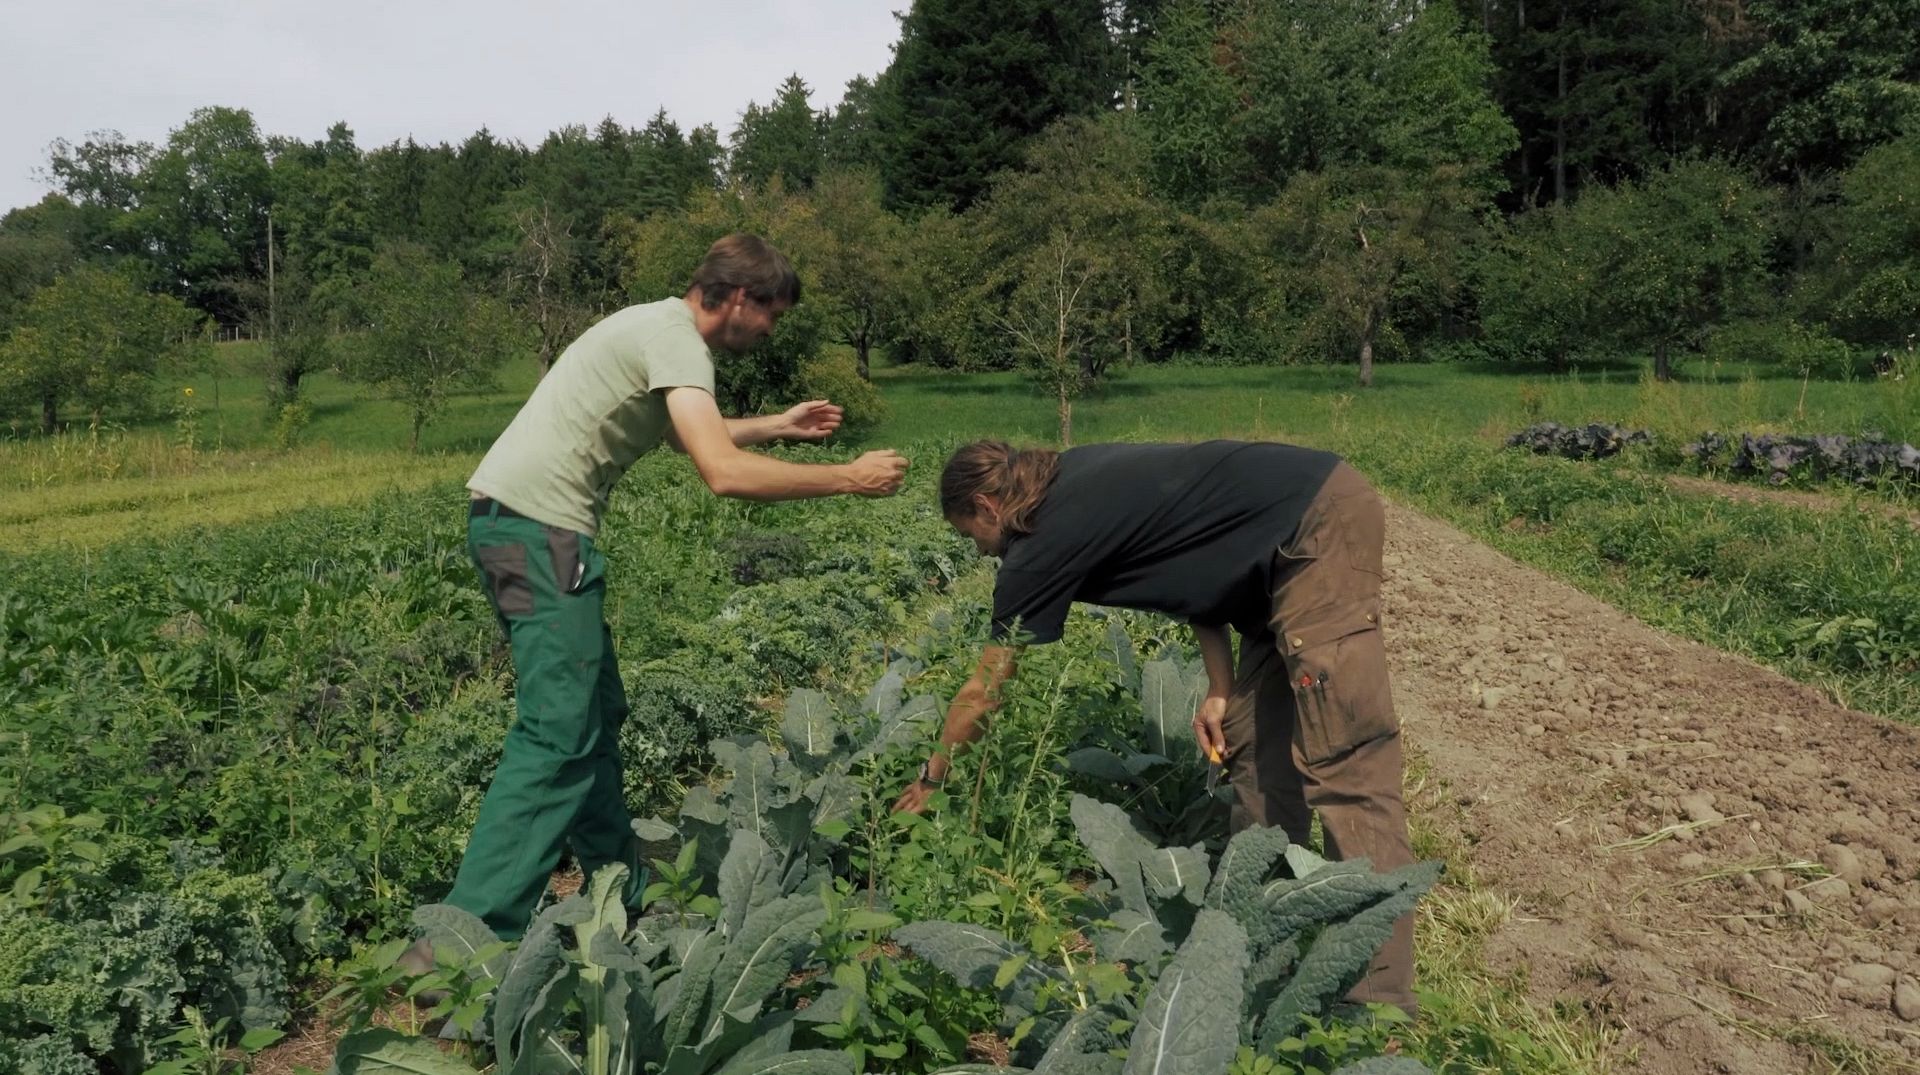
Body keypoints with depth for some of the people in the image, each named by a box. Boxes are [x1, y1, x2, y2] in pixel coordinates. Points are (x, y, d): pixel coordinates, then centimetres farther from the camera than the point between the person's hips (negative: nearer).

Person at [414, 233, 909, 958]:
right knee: (560, 732, -12)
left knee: (598, 712, 15)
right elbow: (724, 473, -24)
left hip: (514, 521, 11)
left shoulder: (660, 327, 19)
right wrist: (849, 479, -14)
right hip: (539, 525, -11)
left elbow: (687, 435, 37)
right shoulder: (676, 340, -12)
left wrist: (776, 425, 39)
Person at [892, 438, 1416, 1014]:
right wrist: (1221, 691, 12)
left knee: (1345, 762, -12)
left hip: (1321, 528, -9)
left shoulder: (1040, 546, -7)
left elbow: (982, 693, 4)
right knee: (1256, 748, 12)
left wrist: (930, 778, 18)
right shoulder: (1079, 483, 15)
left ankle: (1382, 1005, -10)